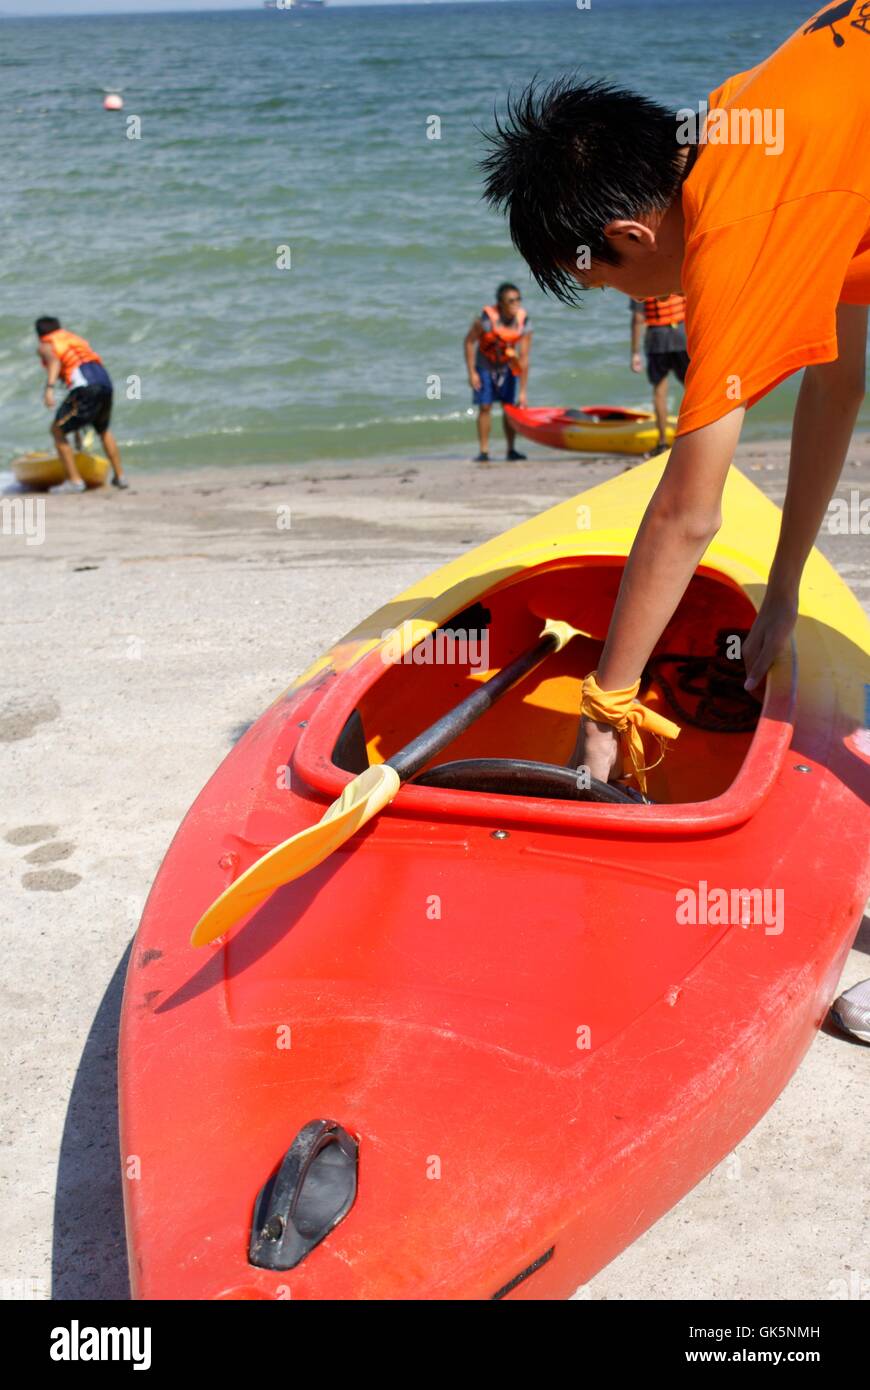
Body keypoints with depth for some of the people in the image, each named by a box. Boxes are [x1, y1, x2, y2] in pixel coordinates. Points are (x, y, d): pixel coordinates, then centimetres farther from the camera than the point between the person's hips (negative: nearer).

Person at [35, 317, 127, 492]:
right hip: (105, 381, 6)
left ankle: (74, 480, -1)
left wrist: (49, 388, -24)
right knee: (103, 430, 29)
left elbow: (54, 361, -10)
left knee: (58, 430, 7)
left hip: (84, 385, -6)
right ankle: (119, 476, 32)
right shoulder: (76, 339, 35)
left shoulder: (44, 346, 15)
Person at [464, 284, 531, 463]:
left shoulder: (523, 323, -18)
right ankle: (484, 452, -3)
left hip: (507, 367, 3)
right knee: (485, 407, -7)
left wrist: (523, 391, -15)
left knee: (509, 407, 2)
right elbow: (469, 341, -15)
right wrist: (471, 373, -18)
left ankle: (511, 450, 11)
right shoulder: (487, 319, -27)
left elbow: (524, 359, -16)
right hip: (484, 366, -3)